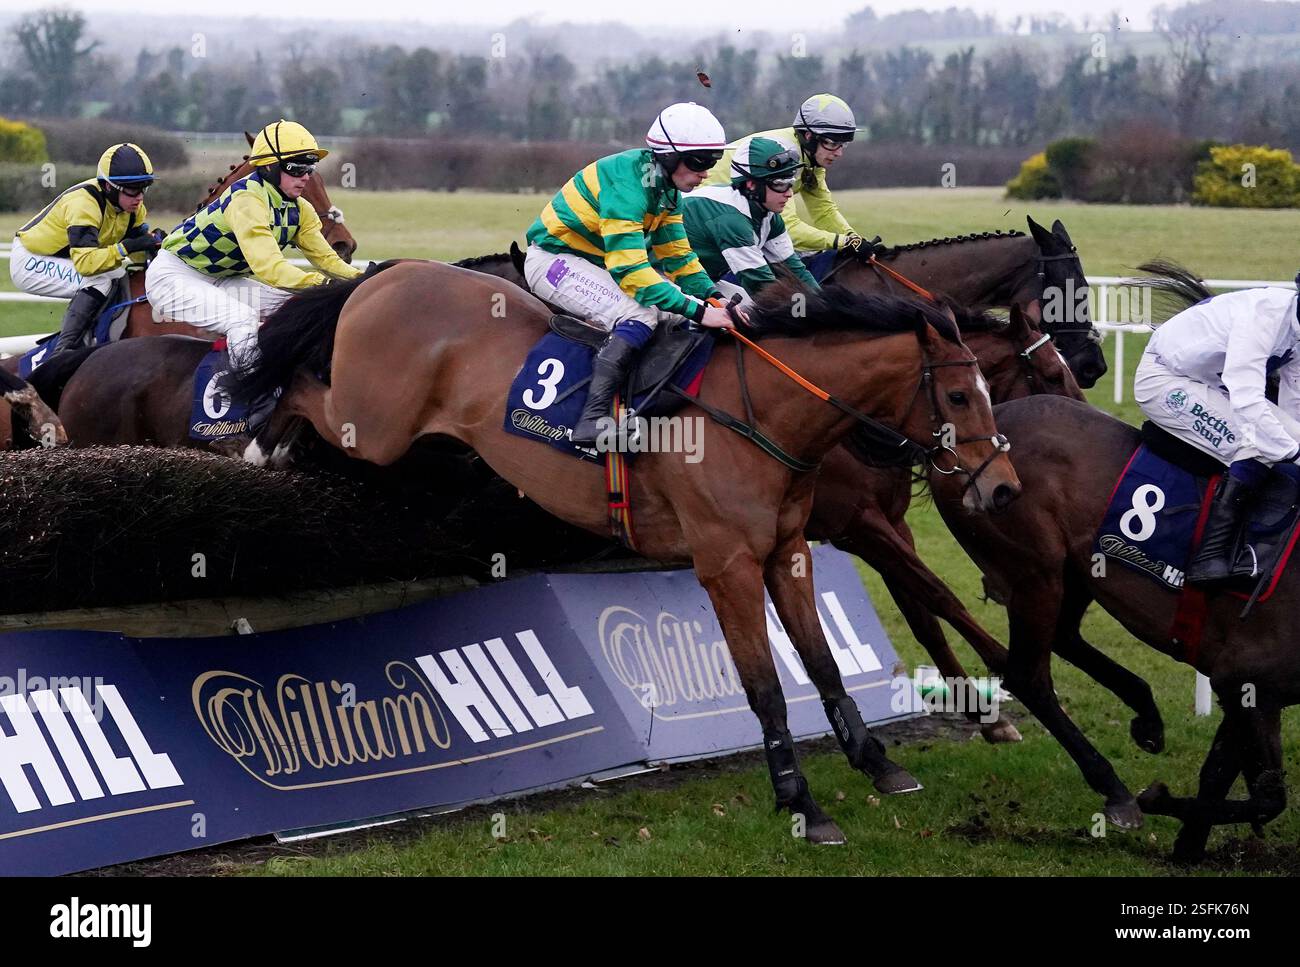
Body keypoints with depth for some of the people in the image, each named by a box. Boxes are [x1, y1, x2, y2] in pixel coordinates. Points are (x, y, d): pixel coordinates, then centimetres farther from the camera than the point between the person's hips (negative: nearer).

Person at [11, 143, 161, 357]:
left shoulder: (132, 205, -4)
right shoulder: (83, 203, -31)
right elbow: (85, 262, -39)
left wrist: (154, 244, -22)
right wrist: (126, 247, -44)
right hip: (29, 263, -9)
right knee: (100, 280, -27)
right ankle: (61, 352, -31)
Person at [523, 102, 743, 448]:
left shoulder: (666, 186, 2)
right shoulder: (625, 183, -27)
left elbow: (677, 256, 10)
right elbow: (630, 270, -34)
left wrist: (713, 299, -7)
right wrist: (697, 311, -37)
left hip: (599, 261, 10)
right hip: (554, 259, -10)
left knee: (689, 308, 3)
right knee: (641, 315, -31)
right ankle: (594, 418, -38)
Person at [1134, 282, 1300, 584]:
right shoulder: (1267, 310, -30)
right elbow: (1246, 400, -39)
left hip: (1211, 383, 10)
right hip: (1164, 380, -10)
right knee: (1258, 448, -23)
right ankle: (1210, 559, -24)